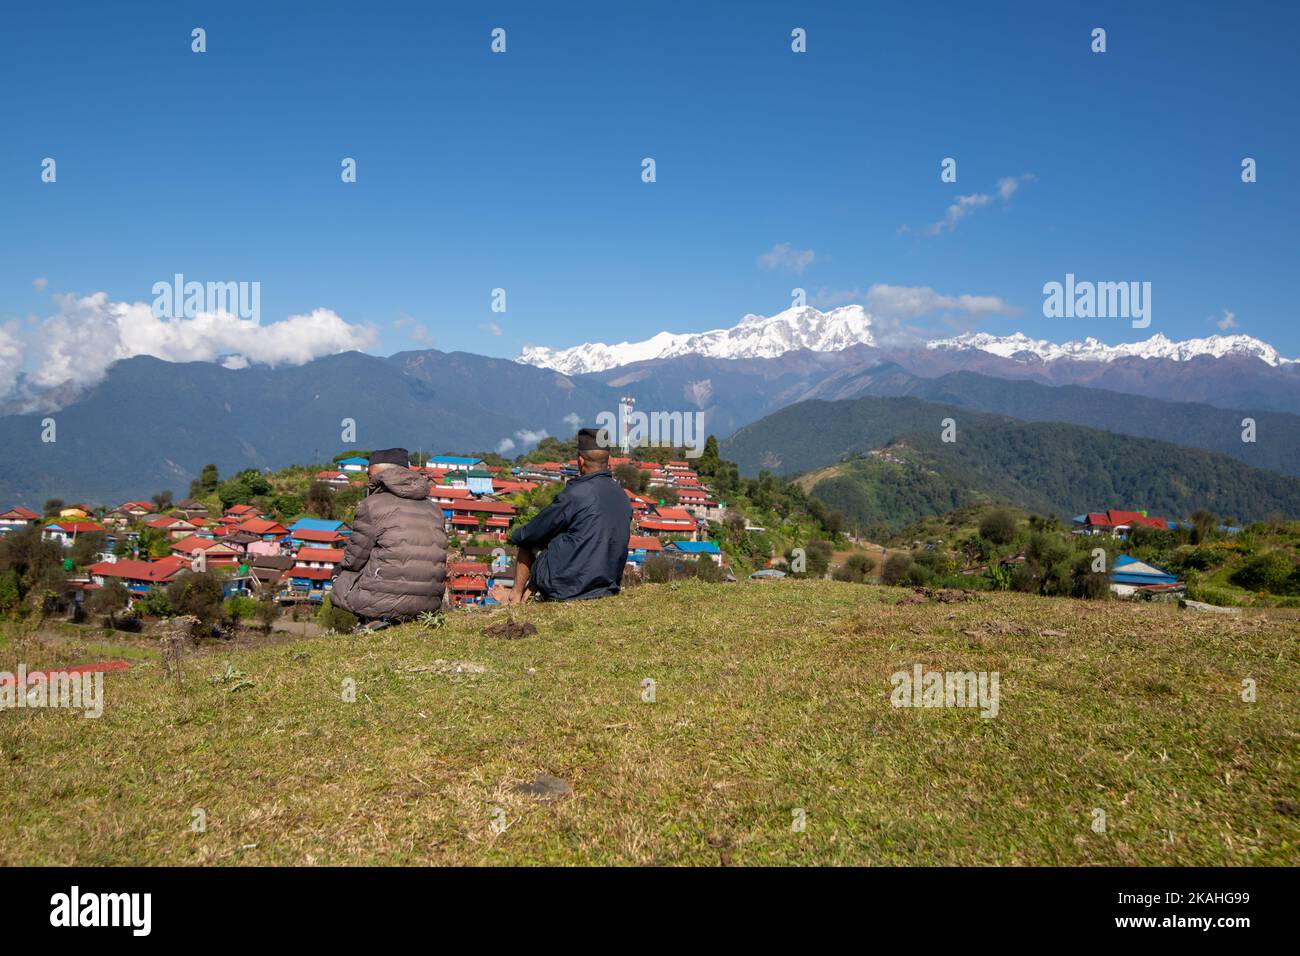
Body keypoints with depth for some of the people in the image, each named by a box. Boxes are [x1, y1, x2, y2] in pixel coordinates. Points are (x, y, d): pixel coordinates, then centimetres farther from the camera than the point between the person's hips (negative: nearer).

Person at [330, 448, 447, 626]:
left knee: (341, 576, 22)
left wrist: (343, 567, 25)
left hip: (386, 600, -6)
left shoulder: (372, 505, -5)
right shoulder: (434, 509, 12)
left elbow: (354, 559, 0)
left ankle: (373, 619, 4)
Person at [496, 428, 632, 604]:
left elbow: (534, 532, -5)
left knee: (527, 542, 15)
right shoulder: (623, 496, 5)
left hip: (566, 588, -7)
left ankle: (515, 596, 23)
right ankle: (527, 593, 25)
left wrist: (515, 536, 18)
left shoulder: (575, 494, -17)